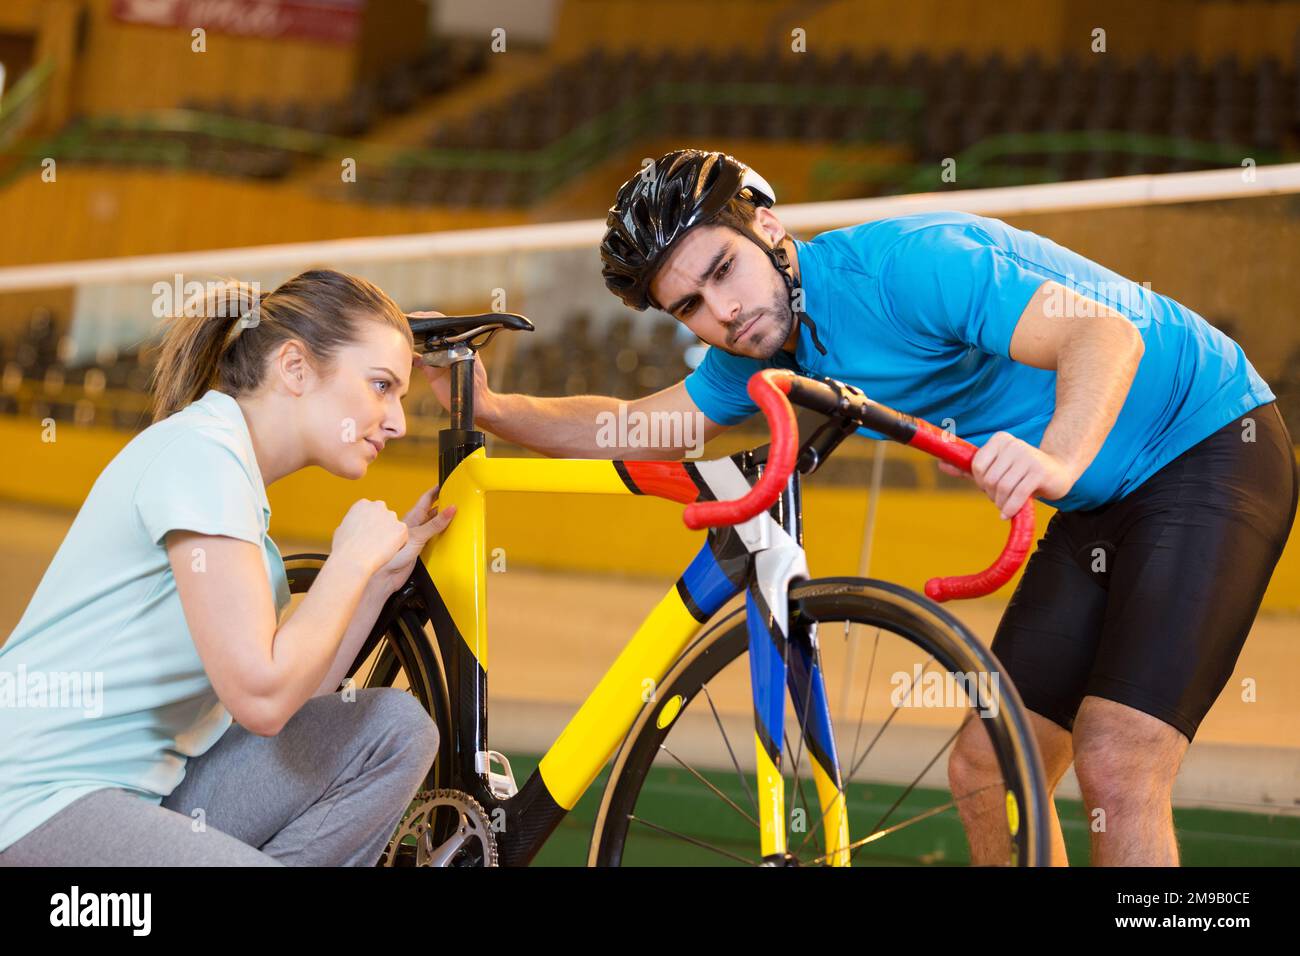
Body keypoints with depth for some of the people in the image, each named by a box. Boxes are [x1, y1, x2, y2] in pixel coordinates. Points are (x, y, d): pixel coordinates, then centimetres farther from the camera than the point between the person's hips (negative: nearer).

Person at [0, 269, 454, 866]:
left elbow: (296, 692, 12)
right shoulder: (201, 450, -15)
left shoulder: (235, 465, 16)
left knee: (398, 731, -1)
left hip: (150, 781, 10)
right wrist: (353, 557, -9)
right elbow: (261, 698, -21)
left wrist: (382, 576, 7)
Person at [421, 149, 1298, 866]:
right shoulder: (765, 351, 2)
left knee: (1116, 773, -20)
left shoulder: (900, 263, -25)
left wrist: (1056, 462, -52)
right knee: (986, 774, 7)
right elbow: (630, 426, 8)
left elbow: (1108, 334, -34)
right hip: (1101, 506, 9)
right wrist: (490, 408, -8)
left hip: (1209, 446, -9)